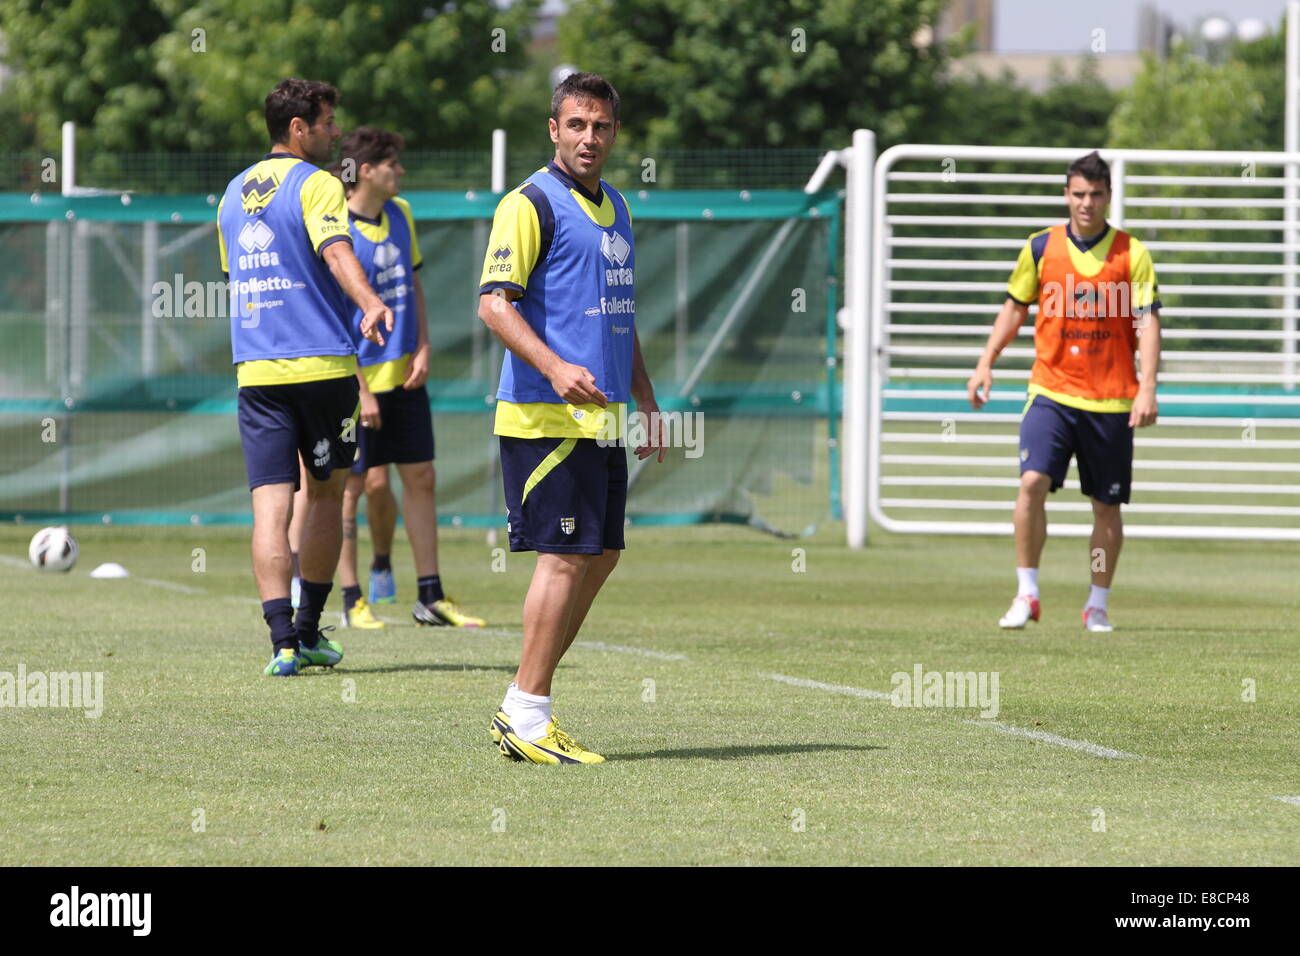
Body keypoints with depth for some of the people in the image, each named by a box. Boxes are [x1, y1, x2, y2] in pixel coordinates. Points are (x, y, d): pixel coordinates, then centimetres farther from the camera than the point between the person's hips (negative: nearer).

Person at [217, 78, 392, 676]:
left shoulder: (234, 194, 16)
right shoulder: (315, 184, -6)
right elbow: (336, 251, -25)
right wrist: (370, 303, -41)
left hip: (255, 373, 5)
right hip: (323, 367, -4)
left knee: (271, 503, -4)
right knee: (326, 496, 13)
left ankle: (283, 640, -17)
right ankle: (309, 631, 19)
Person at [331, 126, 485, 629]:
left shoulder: (401, 215, 8)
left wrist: (423, 349, 5)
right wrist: (359, 390, -17)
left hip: (405, 375, 7)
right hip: (359, 377, -7)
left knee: (420, 479, 6)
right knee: (363, 484, -3)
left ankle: (430, 598, 11)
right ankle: (353, 600, 7)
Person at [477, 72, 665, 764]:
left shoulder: (615, 208, 19)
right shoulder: (531, 204, -8)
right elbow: (494, 302, -16)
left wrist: (646, 400, 24)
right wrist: (555, 367, -29)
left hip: (600, 417, 9)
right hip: (545, 416, -9)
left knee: (601, 556, 8)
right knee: (566, 556, -12)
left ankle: (523, 711, 13)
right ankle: (527, 717, -8)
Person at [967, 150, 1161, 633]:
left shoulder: (1131, 253, -2)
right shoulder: (1041, 247, 3)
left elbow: (1147, 321, -6)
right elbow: (1015, 307, 13)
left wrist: (1147, 388, -16)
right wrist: (986, 363, 5)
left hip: (1111, 399, 0)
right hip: (1052, 390, 0)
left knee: (1107, 504, 5)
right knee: (1033, 482, -17)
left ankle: (1098, 605, 19)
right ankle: (1026, 593, -7)